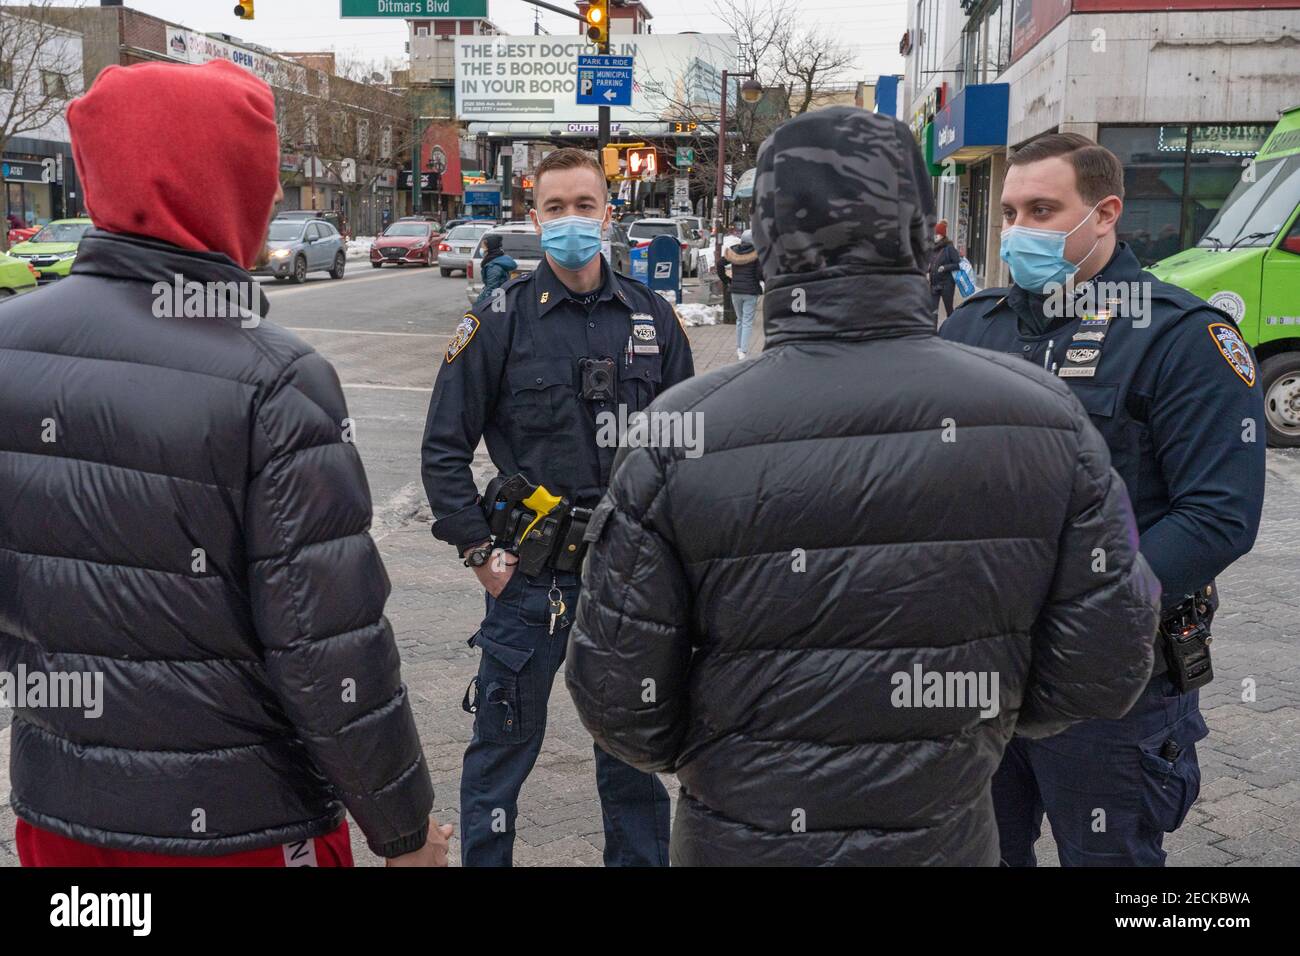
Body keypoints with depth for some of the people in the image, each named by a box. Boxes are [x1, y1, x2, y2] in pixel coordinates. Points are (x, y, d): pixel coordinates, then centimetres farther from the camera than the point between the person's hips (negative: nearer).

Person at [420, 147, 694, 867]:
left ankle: (642, 857, 35)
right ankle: (483, 858, 28)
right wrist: (478, 551, -8)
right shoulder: (499, 321, -4)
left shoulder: (652, 317, 5)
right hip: (528, 572, -2)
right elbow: (444, 448, -2)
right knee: (503, 745, 9)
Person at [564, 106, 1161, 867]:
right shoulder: (1047, 418, -13)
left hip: (744, 837, -1)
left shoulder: (682, 434, -18)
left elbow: (617, 699, -13)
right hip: (946, 835, 1)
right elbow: (1105, 673, -8)